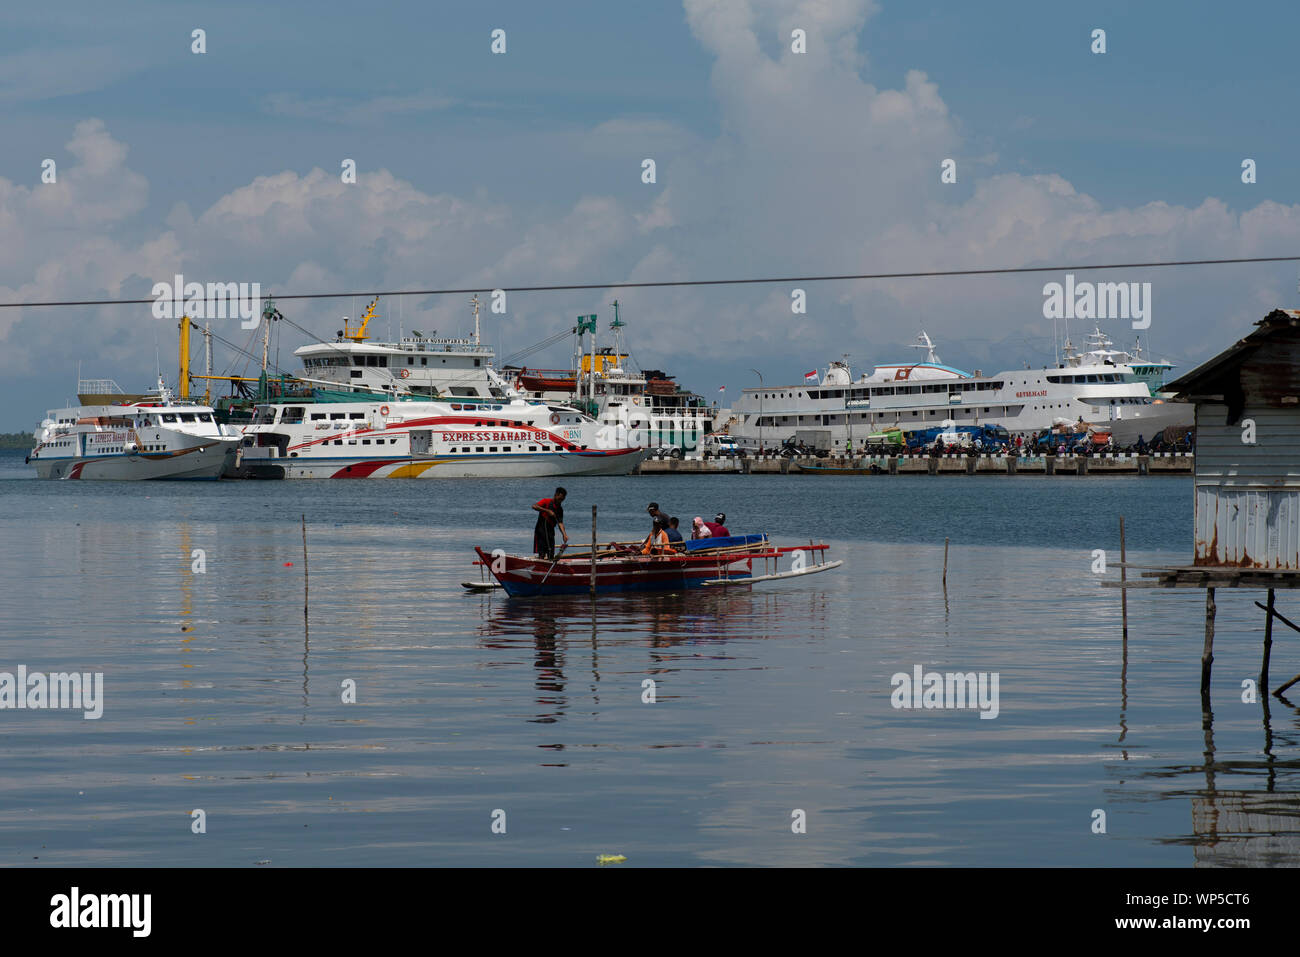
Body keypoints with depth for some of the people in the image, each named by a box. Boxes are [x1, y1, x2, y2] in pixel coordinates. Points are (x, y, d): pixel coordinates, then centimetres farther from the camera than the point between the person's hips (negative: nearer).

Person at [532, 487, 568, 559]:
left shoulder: (560, 509, 11)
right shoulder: (546, 502, -5)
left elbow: (560, 523, 3)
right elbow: (534, 507, -20)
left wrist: (564, 534, -13)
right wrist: (547, 511, -26)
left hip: (550, 532, 6)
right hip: (541, 531, -6)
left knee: (551, 556, 5)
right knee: (542, 555, -12)